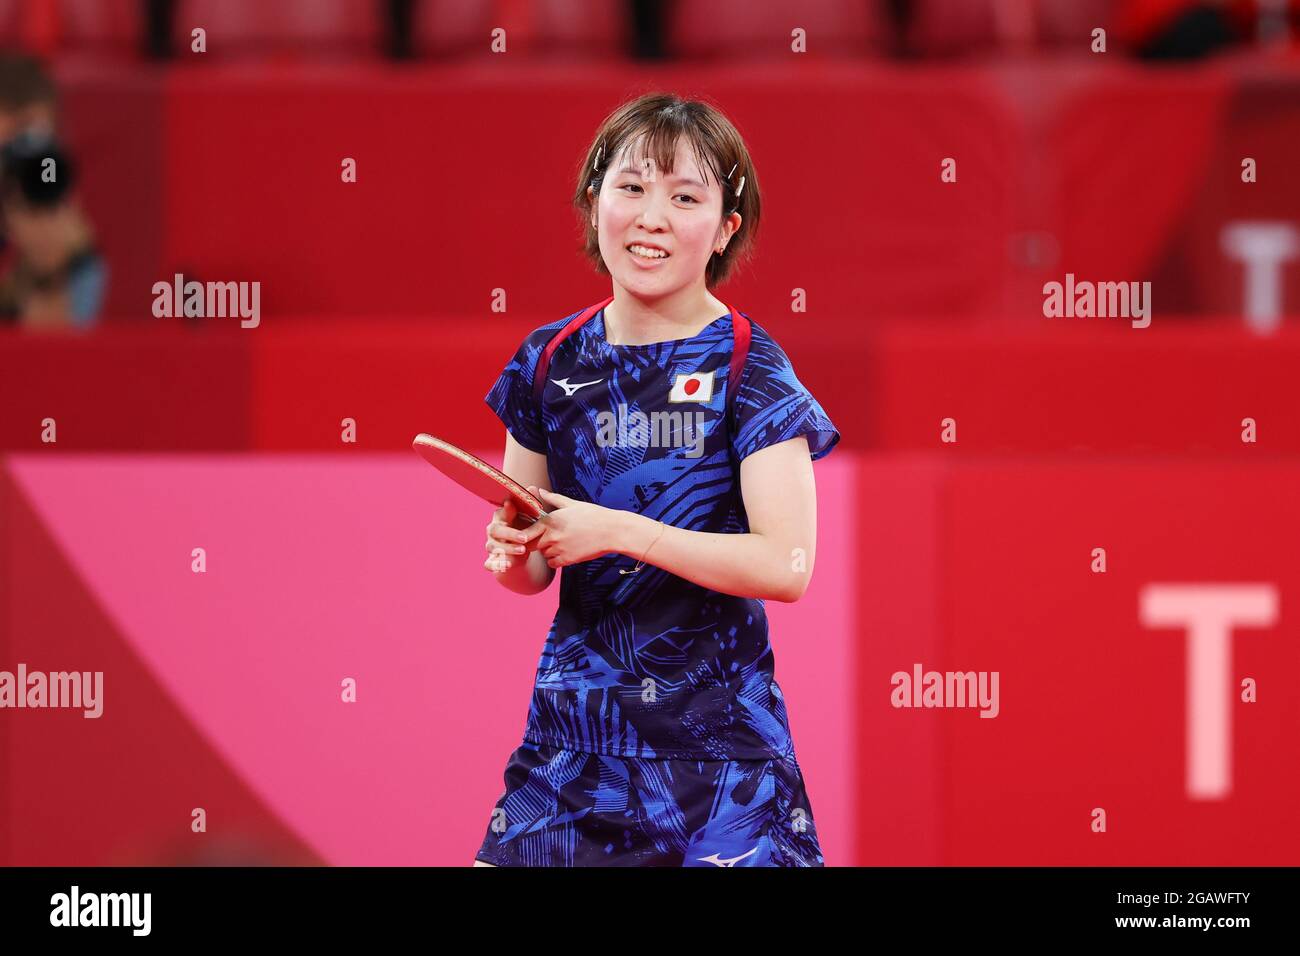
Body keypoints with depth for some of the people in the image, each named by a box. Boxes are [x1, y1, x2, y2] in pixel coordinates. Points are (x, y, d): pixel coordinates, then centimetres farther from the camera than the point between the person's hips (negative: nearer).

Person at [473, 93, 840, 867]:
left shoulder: (747, 367, -6)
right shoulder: (552, 363, 7)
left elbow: (786, 565, -15)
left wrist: (615, 531, -20)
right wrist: (513, 555, -9)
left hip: (715, 734, -4)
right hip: (577, 718, 4)